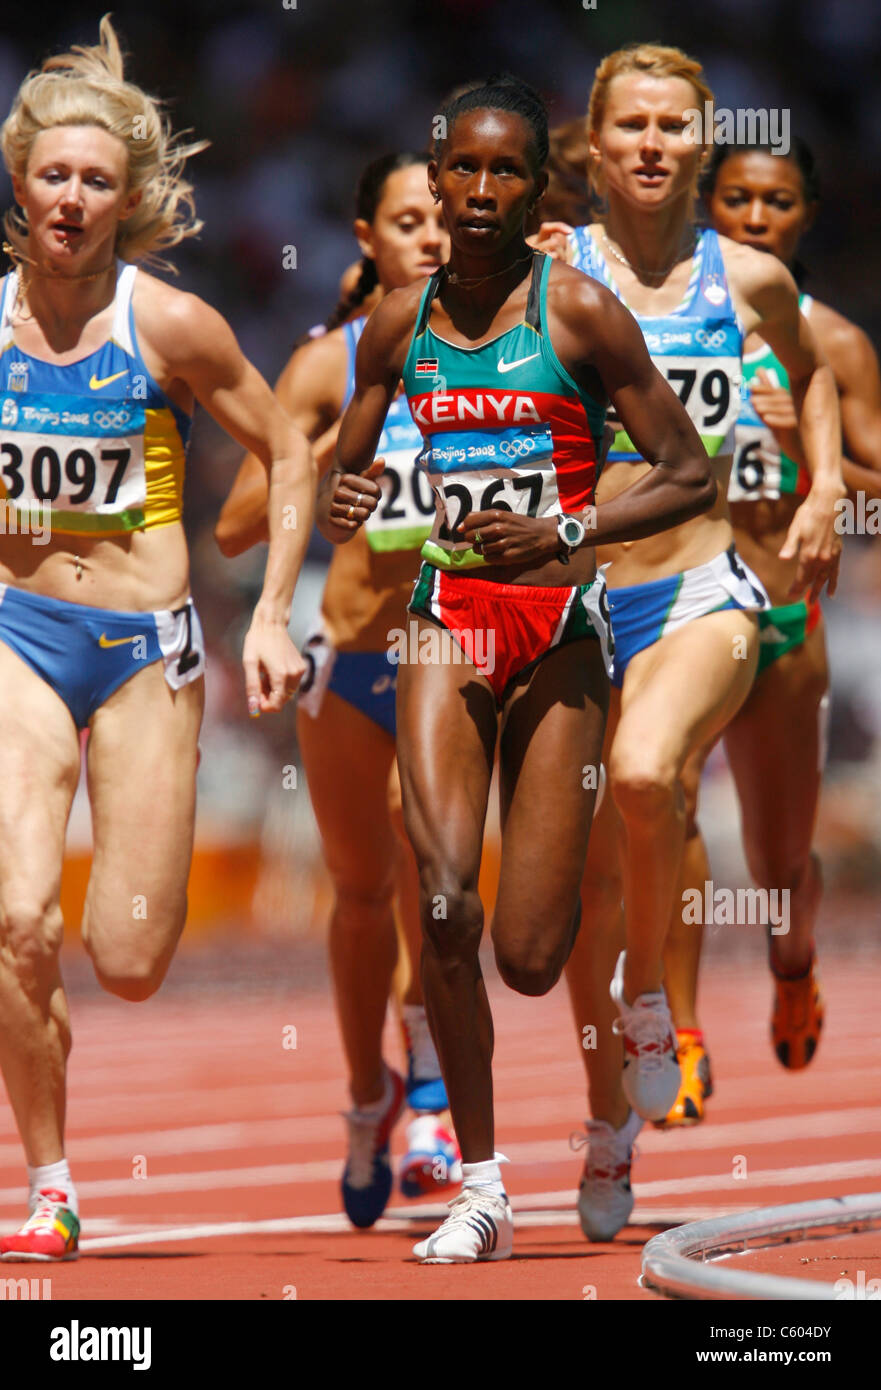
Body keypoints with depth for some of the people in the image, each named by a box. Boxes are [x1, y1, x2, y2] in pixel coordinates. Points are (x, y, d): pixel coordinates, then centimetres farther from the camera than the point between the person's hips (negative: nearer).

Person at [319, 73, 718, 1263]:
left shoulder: (580, 312, -6)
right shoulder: (400, 324, 5)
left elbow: (691, 479, -4)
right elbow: (346, 470, 18)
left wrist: (567, 531, -18)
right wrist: (342, 506, -6)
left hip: (560, 628, -2)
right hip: (447, 619, 2)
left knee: (530, 960, -3)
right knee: (442, 901, -17)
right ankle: (479, 1186, -6)